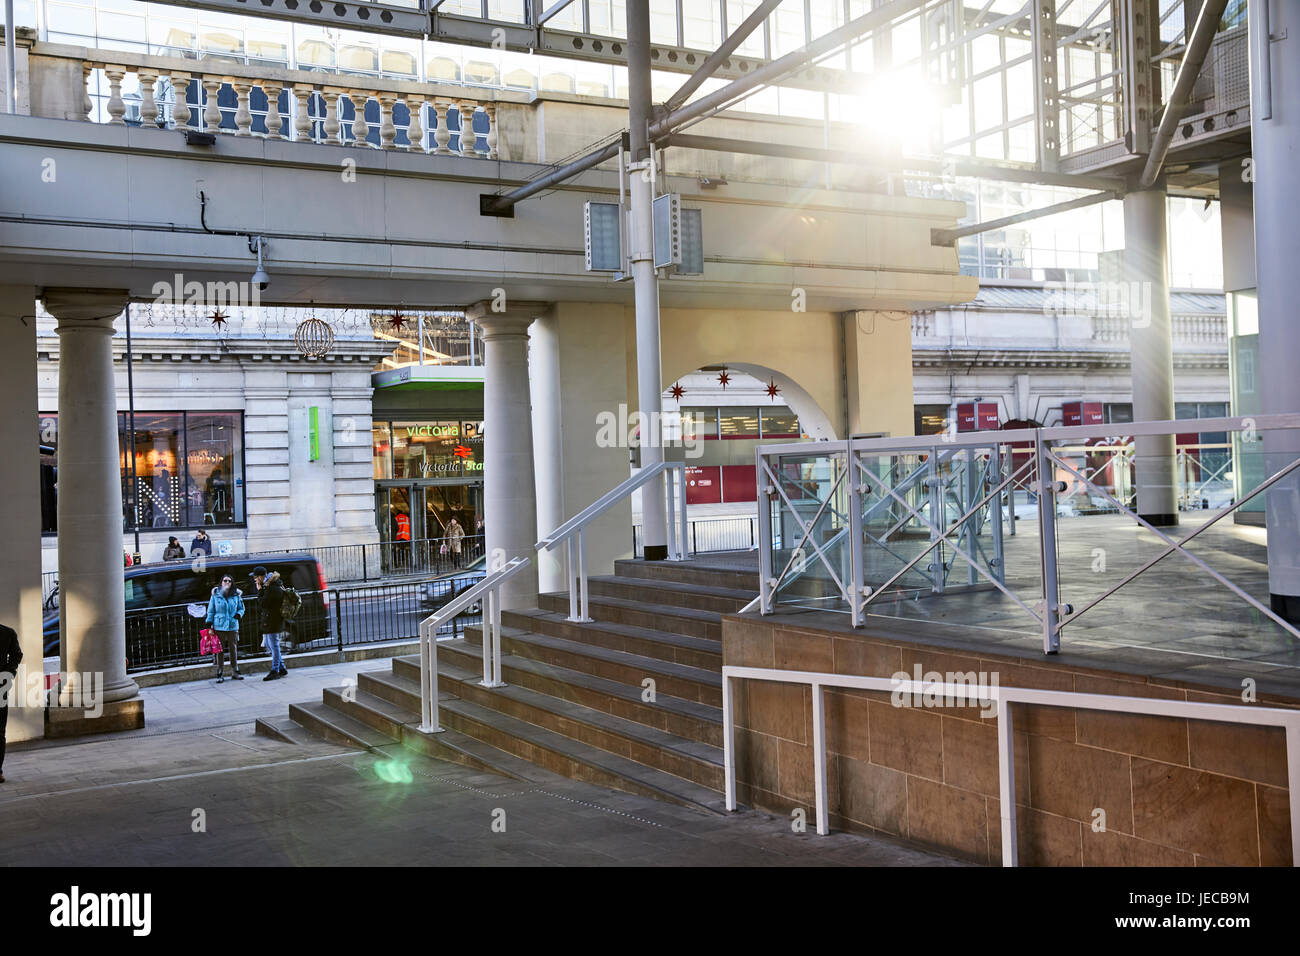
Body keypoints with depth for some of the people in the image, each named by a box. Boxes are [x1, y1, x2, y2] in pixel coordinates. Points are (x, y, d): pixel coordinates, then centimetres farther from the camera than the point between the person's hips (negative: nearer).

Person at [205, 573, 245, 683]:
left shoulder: (236, 595, 5)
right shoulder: (215, 594, 1)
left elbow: (241, 608, 15)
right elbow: (211, 611, 6)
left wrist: (239, 614, -7)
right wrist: (209, 624, 1)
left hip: (233, 626, 2)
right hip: (219, 626, -2)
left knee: (234, 649, 7)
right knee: (220, 650, 0)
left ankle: (235, 672, 16)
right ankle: (220, 673, 6)